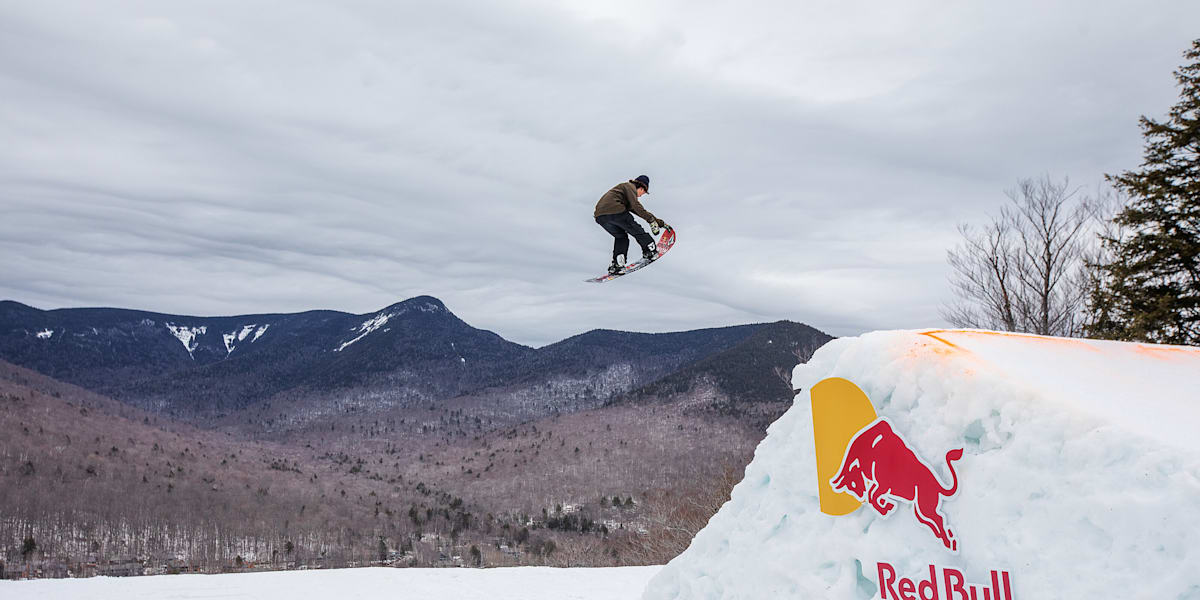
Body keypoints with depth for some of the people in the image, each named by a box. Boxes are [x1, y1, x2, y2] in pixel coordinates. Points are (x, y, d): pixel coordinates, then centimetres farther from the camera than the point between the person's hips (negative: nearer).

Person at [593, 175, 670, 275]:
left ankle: (616, 264, 8)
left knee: (620, 236, 21)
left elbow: (640, 211, 40)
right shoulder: (630, 186, 12)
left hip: (600, 216, 9)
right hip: (615, 210, -9)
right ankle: (650, 251, 8)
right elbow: (636, 206, -7)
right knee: (636, 230, 8)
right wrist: (651, 220, -9)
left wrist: (659, 221, 40)